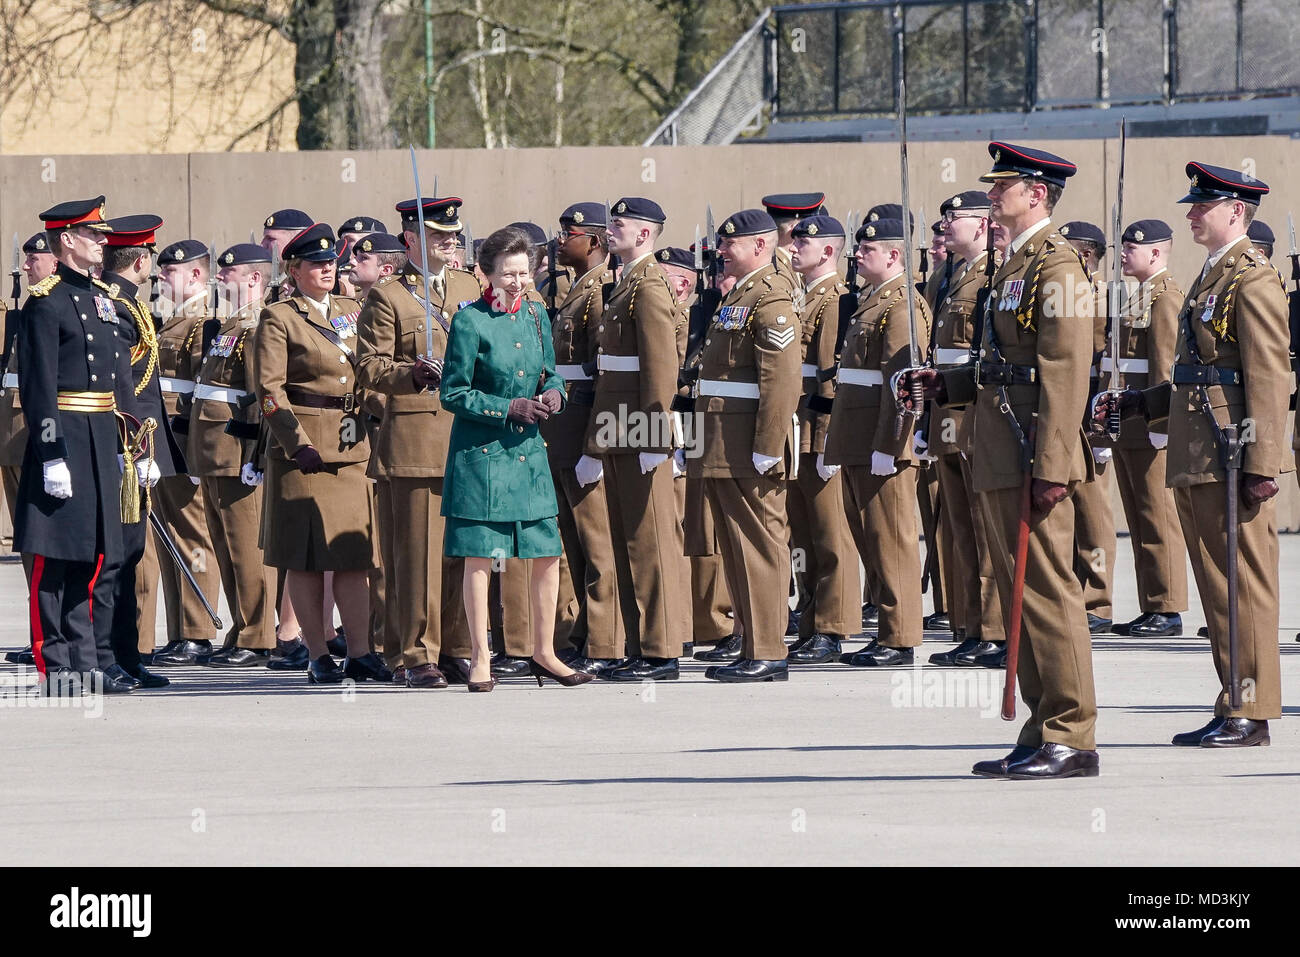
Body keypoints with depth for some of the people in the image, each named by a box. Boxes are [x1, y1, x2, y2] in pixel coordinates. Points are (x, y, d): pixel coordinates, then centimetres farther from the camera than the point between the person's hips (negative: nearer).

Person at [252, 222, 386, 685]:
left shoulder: (352, 312, 15)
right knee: (305, 556, -1)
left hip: (354, 447, 5)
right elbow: (269, 390, -7)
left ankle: (360, 653, 5)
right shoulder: (278, 319, -2)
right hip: (304, 446, -5)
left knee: (356, 553, 2)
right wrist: (299, 444, -14)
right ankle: (318, 656, 3)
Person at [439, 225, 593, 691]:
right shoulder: (470, 321, -9)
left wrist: (553, 394, -3)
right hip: (481, 452, -6)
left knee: (547, 555, 5)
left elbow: (550, 373, 20)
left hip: (529, 451, 6)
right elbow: (454, 394, -8)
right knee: (480, 557, -1)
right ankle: (480, 660, 6)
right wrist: (508, 409, -16)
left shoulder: (536, 316, 9)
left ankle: (544, 653, 18)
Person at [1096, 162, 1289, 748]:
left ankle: (1251, 715, -4)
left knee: (1243, 584, -6)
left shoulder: (1252, 280, -11)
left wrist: (1261, 465, -21)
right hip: (1195, 459, 10)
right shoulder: (1211, 277, 19)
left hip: (1233, 458, -10)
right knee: (1216, 588, 12)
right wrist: (1134, 405, 17)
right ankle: (1233, 707, 17)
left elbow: (1269, 380, -16)